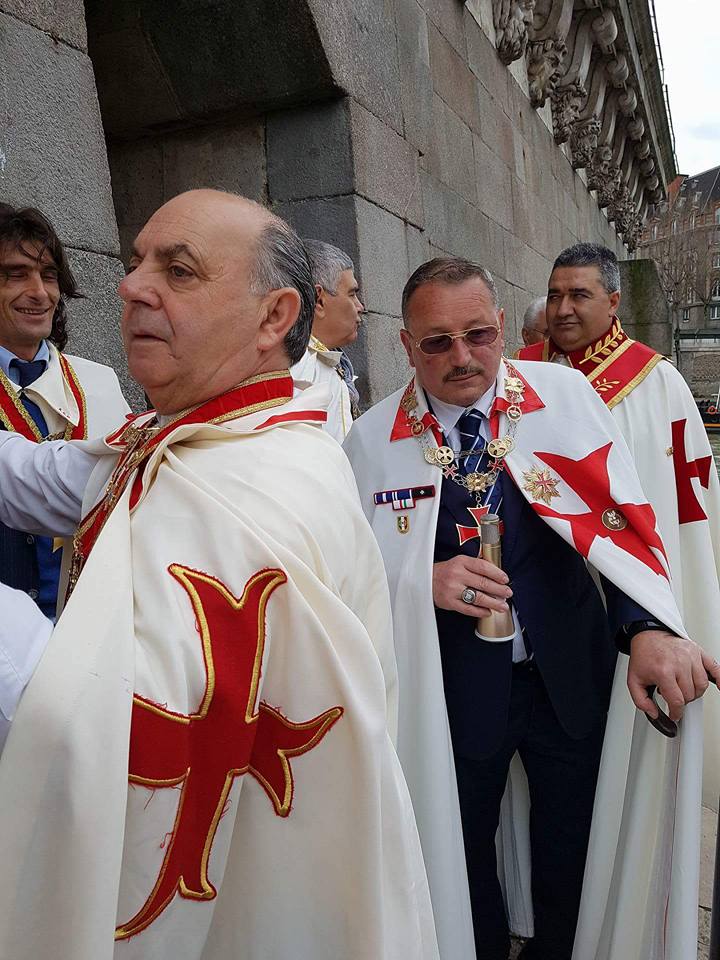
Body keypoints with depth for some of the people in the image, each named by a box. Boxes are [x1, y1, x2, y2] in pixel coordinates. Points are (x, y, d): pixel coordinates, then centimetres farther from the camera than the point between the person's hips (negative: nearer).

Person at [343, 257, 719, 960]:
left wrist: (650, 627, -30)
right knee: (464, 851, 19)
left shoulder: (565, 394, -9)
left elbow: (619, 516, -14)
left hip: (570, 673, 1)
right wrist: (423, 580, -22)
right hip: (453, 688, 0)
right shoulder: (371, 440, -9)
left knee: (573, 846, 21)